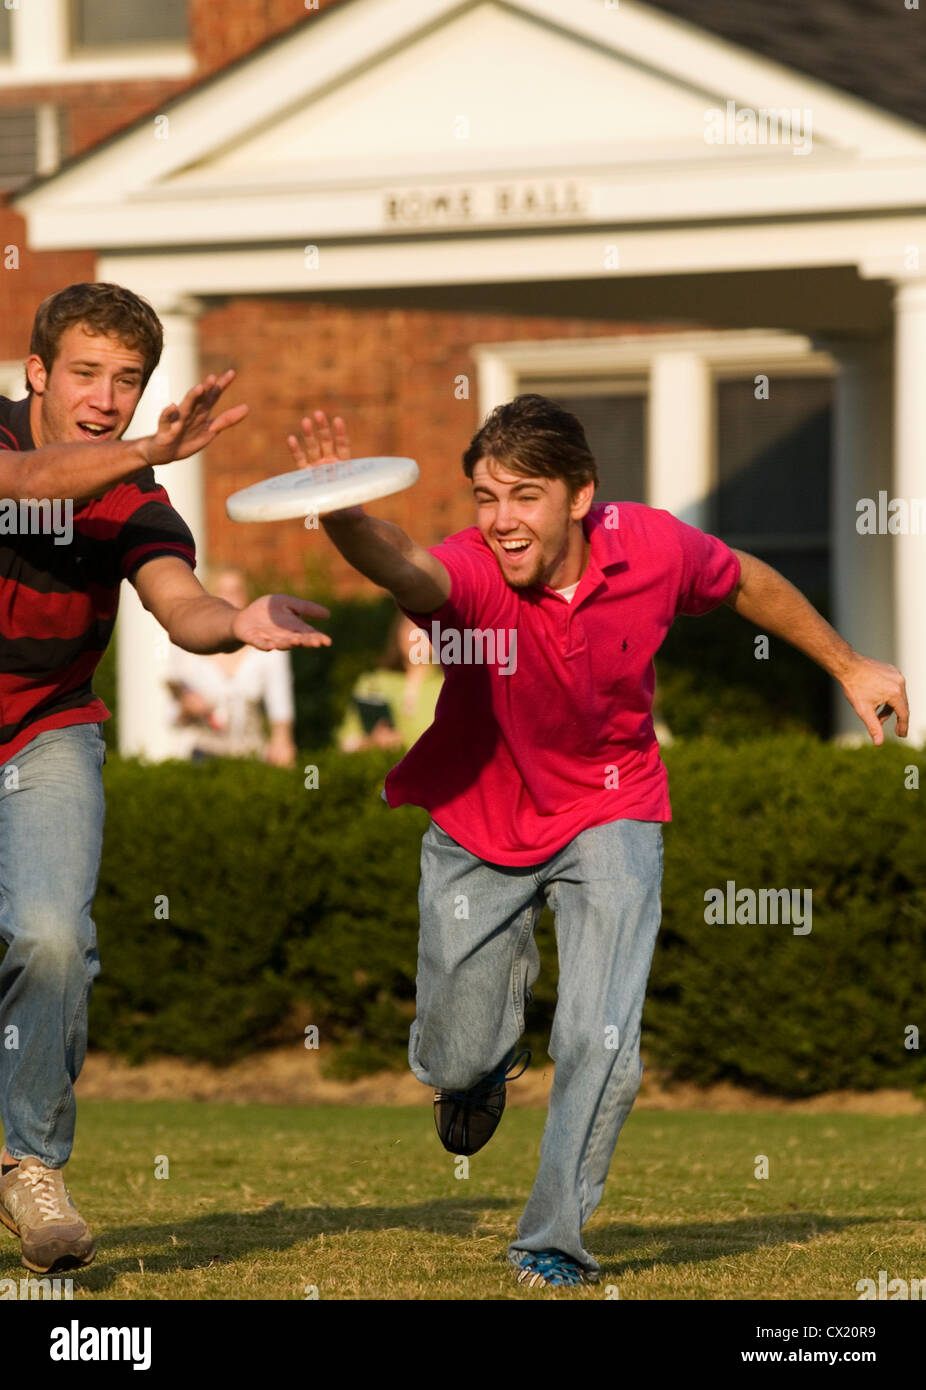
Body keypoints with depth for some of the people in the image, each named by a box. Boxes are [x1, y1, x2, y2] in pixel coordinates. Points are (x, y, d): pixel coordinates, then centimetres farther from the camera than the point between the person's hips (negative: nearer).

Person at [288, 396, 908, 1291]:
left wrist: (848, 666, 15)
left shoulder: (652, 548, -20)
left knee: (599, 1041, -15)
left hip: (608, 816, 0)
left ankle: (554, 1242, 5)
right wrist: (345, 520, -79)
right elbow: (406, 570, -56)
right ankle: (481, 1063, 46)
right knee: (455, 1065, 6)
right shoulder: (472, 573, -30)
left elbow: (746, 583, 3)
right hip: (480, 824, 0)